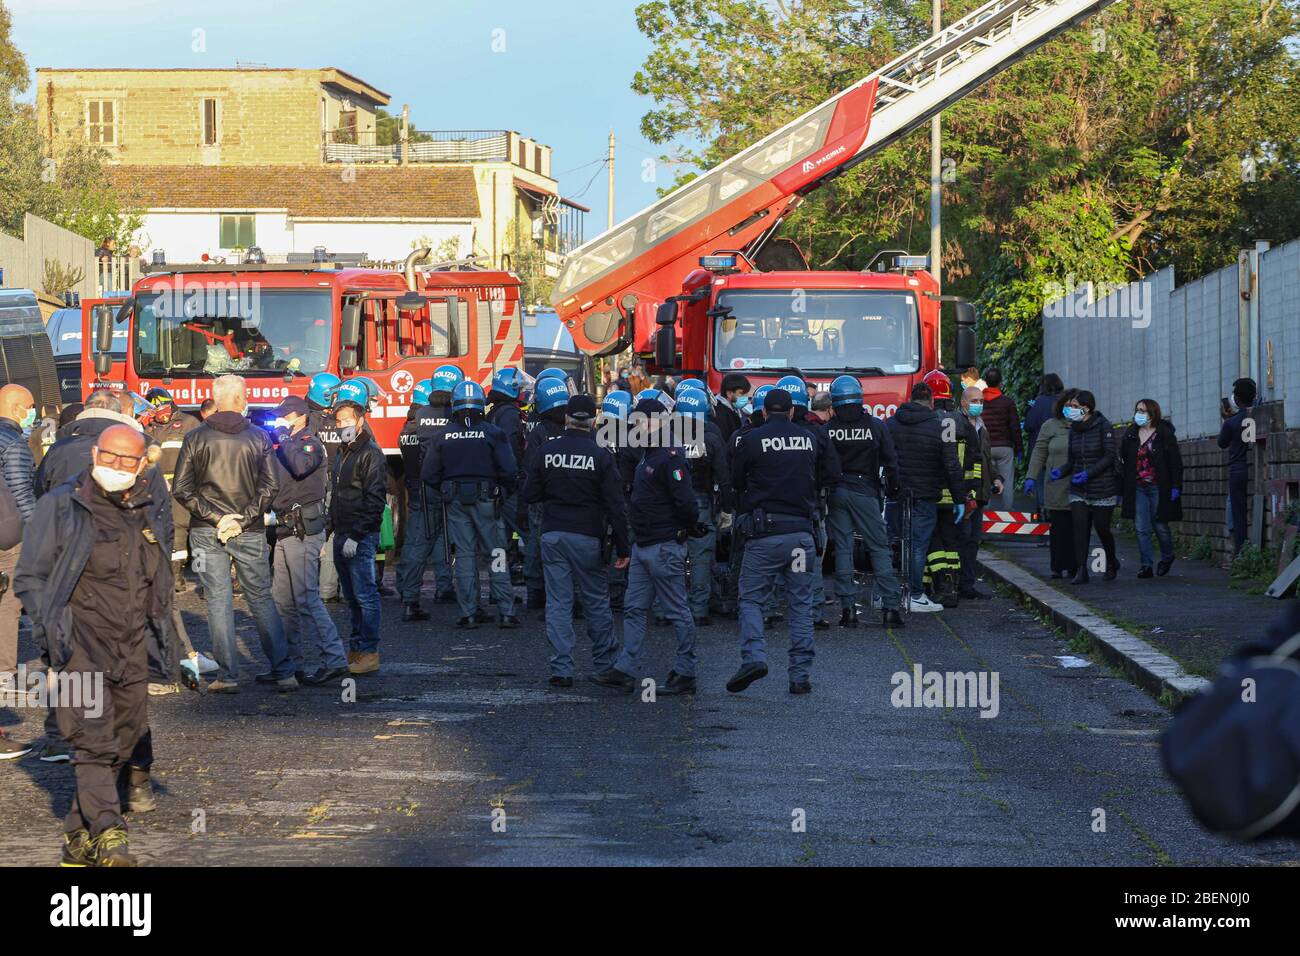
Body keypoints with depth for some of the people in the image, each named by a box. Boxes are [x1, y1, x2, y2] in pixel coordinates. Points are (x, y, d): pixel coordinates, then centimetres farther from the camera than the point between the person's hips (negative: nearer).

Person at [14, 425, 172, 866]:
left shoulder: (153, 506, 11)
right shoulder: (62, 506, -4)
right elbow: (29, 578, 0)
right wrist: (51, 632, -10)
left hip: (133, 647, 6)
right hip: (81, 644, -5)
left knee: (124, 743, 7)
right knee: (95, 742, -17)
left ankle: (78, 837, 18)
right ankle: (107, 835, -22)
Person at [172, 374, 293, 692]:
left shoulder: (195, 438, 0)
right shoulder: (258, 437, 0)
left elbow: (181, 489, -5)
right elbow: (269, 487, -7)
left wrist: (215, 518, -7)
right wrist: (243, 519, -8)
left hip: (207, 533, 0)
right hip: (250, 534, 0)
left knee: (219, 602, 2)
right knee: (261, 600, 9)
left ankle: (228, 676, -1)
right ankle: (283, 672, 8)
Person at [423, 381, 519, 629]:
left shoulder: (443, 436, 1)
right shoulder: (492, 433, -8)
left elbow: (429, 474, 1)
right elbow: (509, 470, -12)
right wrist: (503, 491, 6)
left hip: (455, 503, 2)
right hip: (485, 500, -2)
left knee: (465, 555, 7)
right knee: (496, 553, 3)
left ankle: (470, 613, 5)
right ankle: (505, 611, -1)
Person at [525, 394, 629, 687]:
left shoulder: (546, 452, -1)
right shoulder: (601, 456, -7)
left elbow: (531, 494, 6)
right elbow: (615, 506, -8)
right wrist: (622, 547, -4)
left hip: (553, 534, 2)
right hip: (588, 537, -2)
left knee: (558, 603, 3)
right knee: (597, 602, 11)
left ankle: (561, 670, -2)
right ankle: (605, 664, 19)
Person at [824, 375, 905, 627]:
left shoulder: (827, 430, -4)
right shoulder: (876, 426, -4)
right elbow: (890, 462, -1)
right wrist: (893, 488, 13)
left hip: (837, 493, 1)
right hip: (866, 492, -1)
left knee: (842, 548, 5)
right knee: (879, 548, 3)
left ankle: (848, 607, 2)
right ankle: (890, 606, -3)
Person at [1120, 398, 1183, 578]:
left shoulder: (1165, 434, -4)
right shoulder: (1130, 435, 9)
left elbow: (1175, 462, -5)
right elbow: (1123, 461, 11)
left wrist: (1175, 487, -11)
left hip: (1158, 489, -4)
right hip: (1137, 488, 4)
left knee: (1160, 526, 5)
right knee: (1142, 529, -1)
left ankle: (1167, 557, 30)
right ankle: (1146, 566, 2)